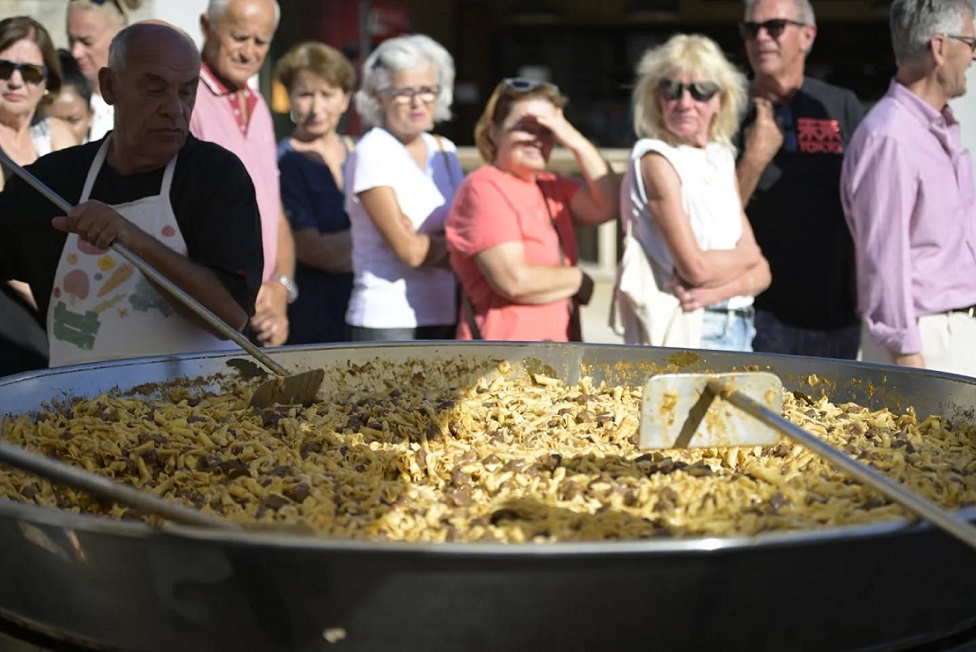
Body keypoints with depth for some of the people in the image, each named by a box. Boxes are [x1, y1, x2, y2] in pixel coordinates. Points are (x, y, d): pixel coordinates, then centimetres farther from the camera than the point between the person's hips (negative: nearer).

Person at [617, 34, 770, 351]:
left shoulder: (723, 161, 13)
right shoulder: (656, 159, -8)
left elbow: (760, 272, 8)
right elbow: (696, 266, -16)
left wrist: (718, 290, -12)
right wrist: (746, 254, 2)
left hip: (739, 331, 7)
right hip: (689, 333, -7)